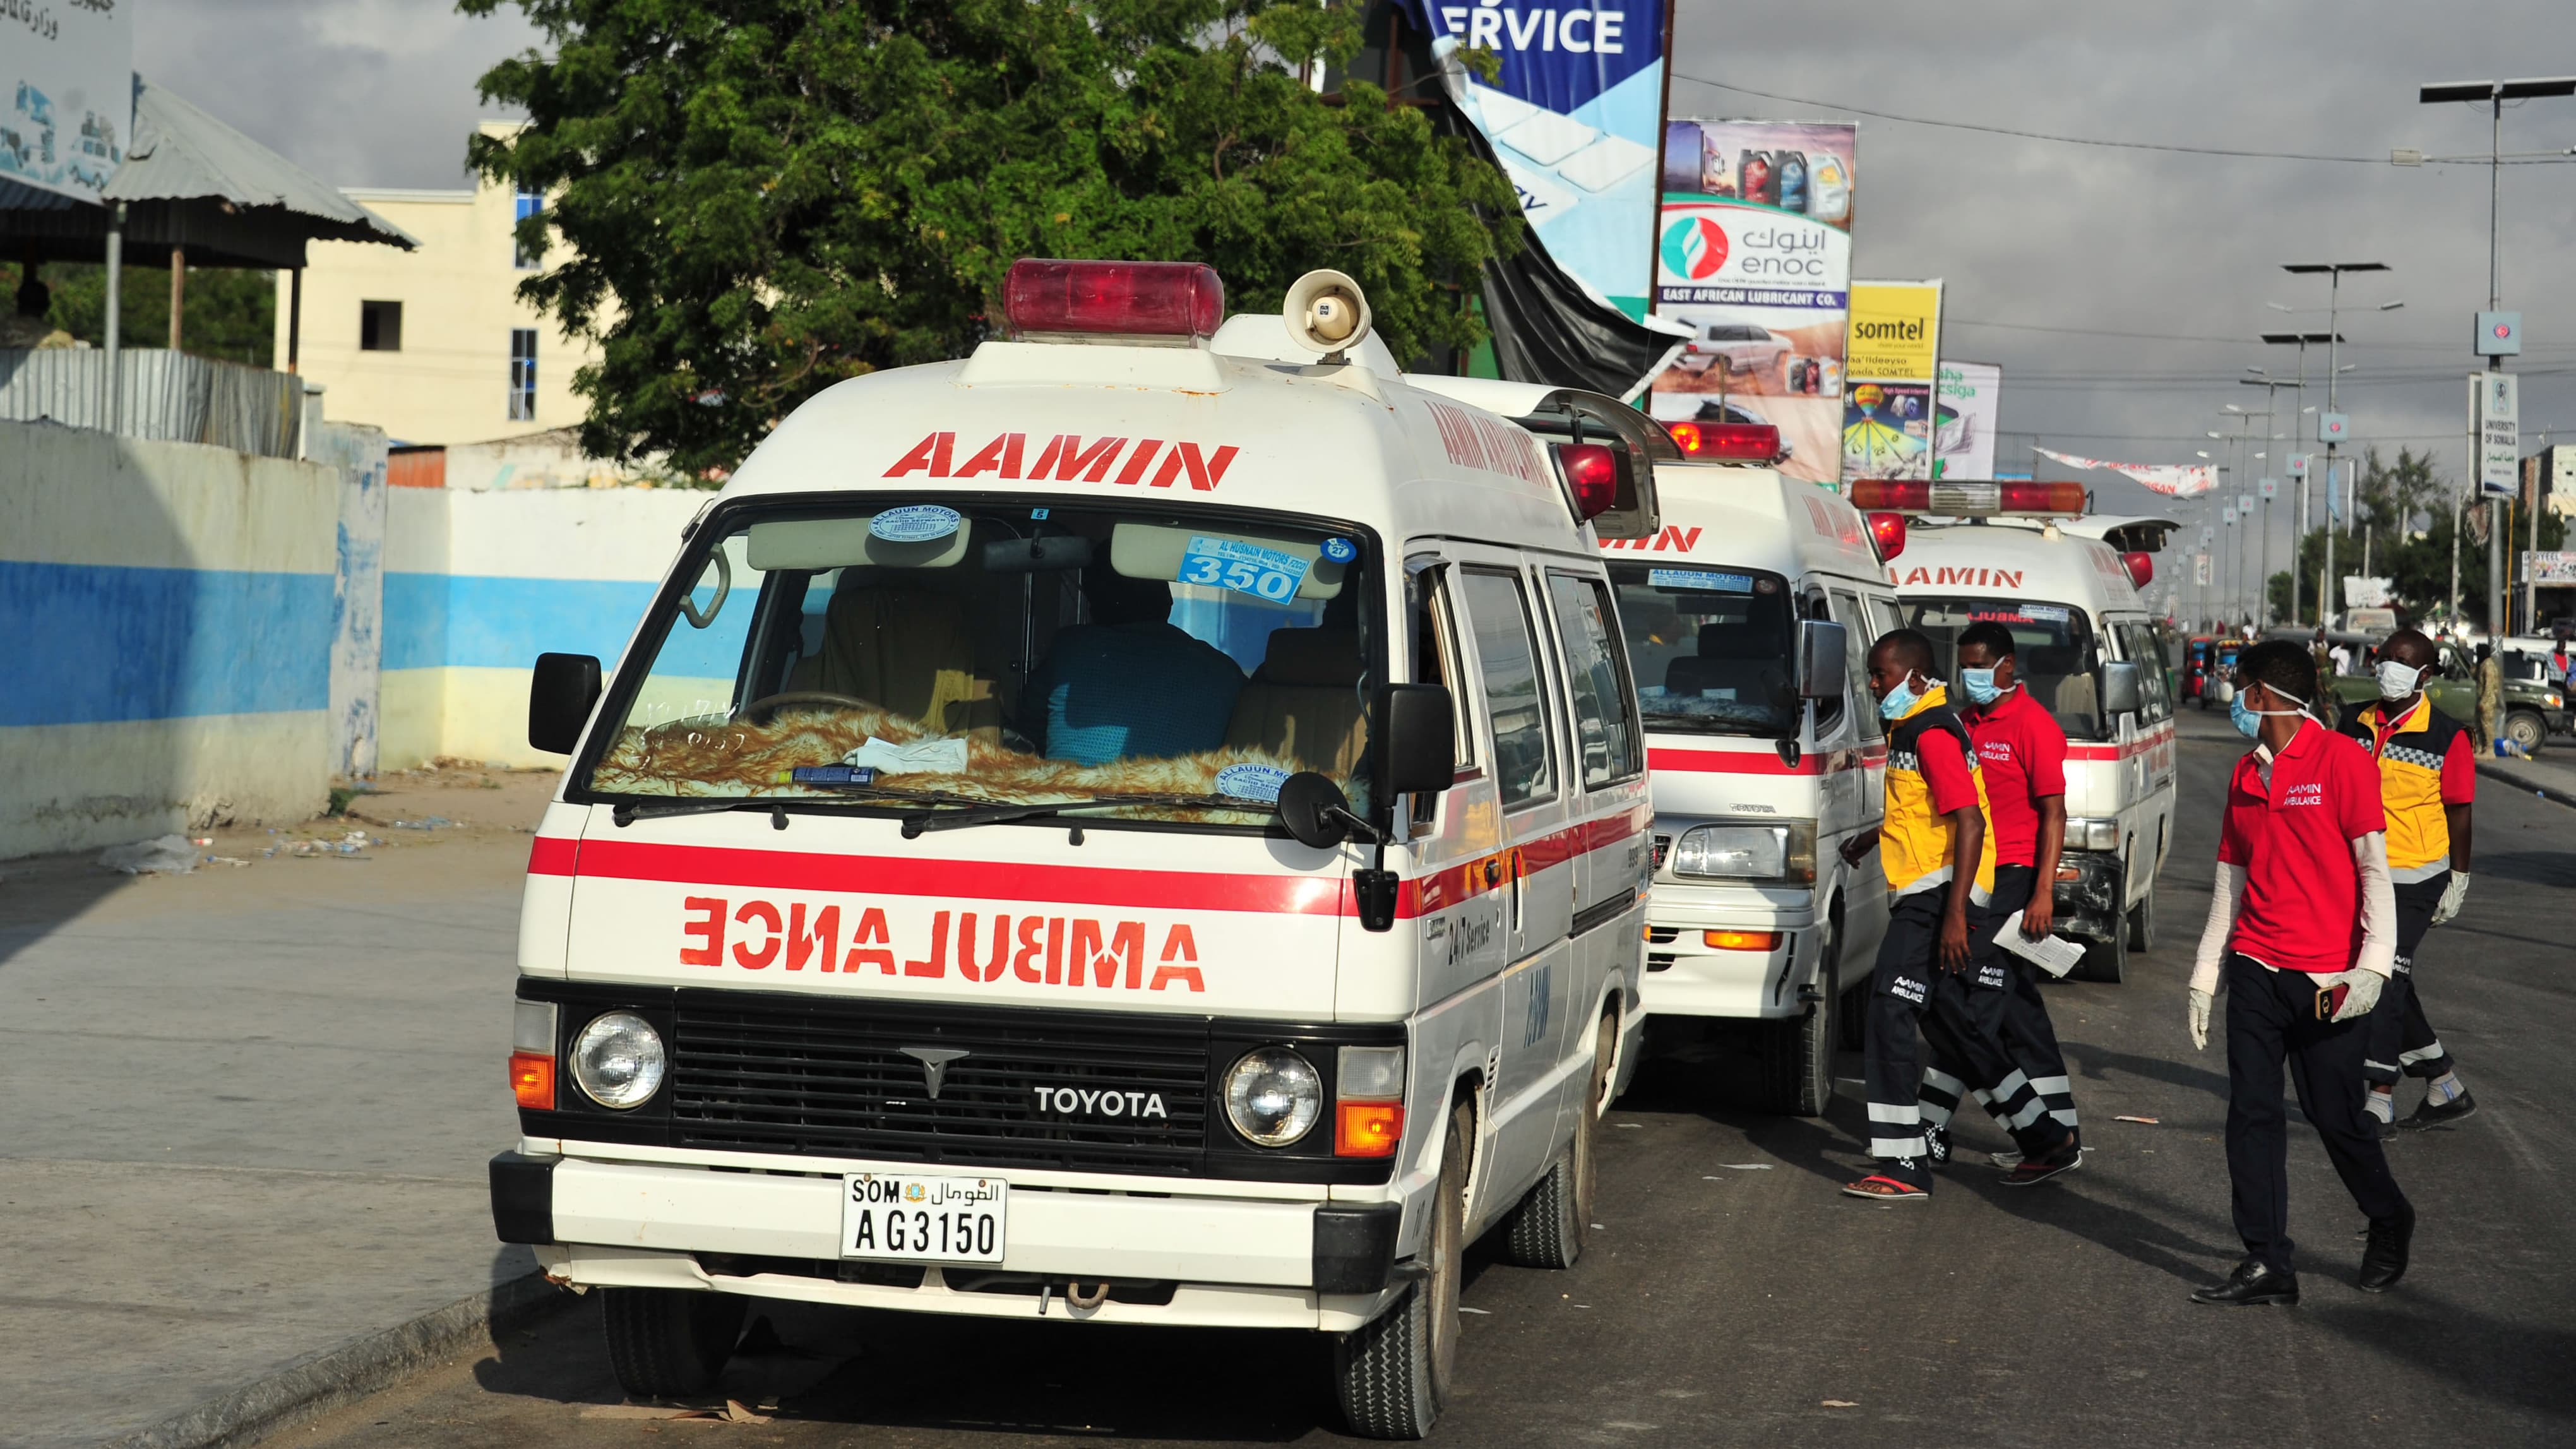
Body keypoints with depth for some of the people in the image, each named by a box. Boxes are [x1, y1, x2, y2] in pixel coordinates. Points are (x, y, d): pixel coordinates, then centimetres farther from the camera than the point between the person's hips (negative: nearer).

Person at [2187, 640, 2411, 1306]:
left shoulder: (2341, 759, -6)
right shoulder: (2245, 775, 14)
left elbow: (2373, 869, -9)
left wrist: (2373, 965, -18)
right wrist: (2204, 975, 16)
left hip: (2327, 978, -6)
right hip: (2255, 970, 6)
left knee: (2337, 1118, 1)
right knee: (2252, 1113, -1)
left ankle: (2389, 1224, 27)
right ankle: (2267, 1264, 3)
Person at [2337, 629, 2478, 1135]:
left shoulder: (2447, 737, -8)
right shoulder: (2354, 723, 5)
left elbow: (2459, 811, -4)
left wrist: (2458, 882, -4)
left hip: (2415, 878, -6)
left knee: (2387, 979, -11)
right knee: (2390, 984, 11)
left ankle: (2380, 1103, -8)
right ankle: (2446, 1088, 26)